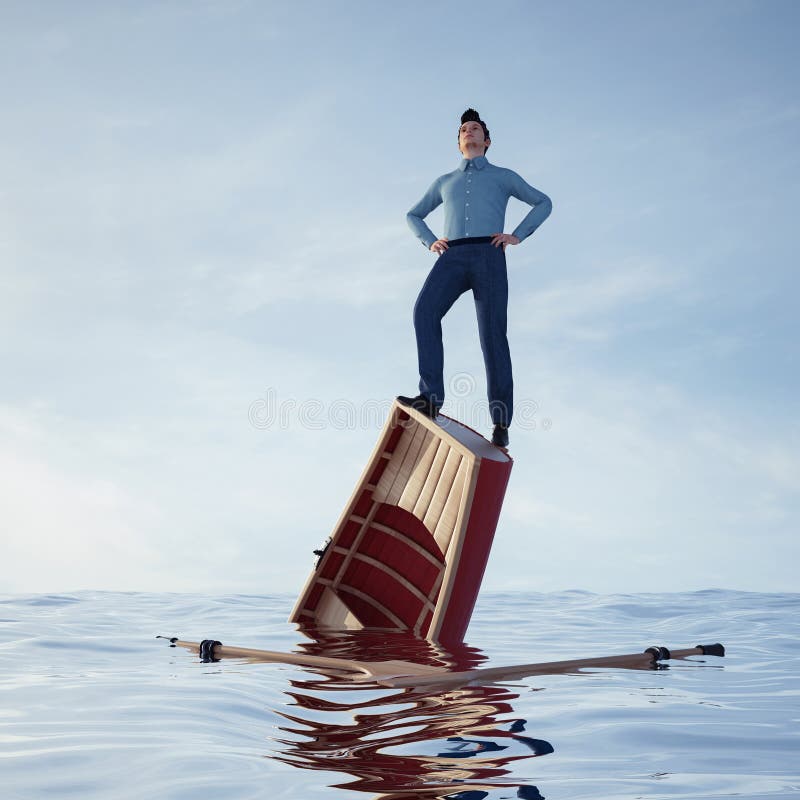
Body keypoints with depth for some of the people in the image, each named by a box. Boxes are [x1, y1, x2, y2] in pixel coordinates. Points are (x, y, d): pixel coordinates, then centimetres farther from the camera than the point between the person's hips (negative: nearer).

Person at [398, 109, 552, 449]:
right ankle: (431, 395, -34)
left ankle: (500, 422, -17)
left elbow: (543, 203, 23)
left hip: (488, 256, -2)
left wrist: (517, 235, 6)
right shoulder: (444, 182, 32)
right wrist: (430, 242, 16)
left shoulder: (503, 176, 25)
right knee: (425, 310, -28)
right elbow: (413, 215, 39)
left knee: (492, 332, -16)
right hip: (452, 258, 2)